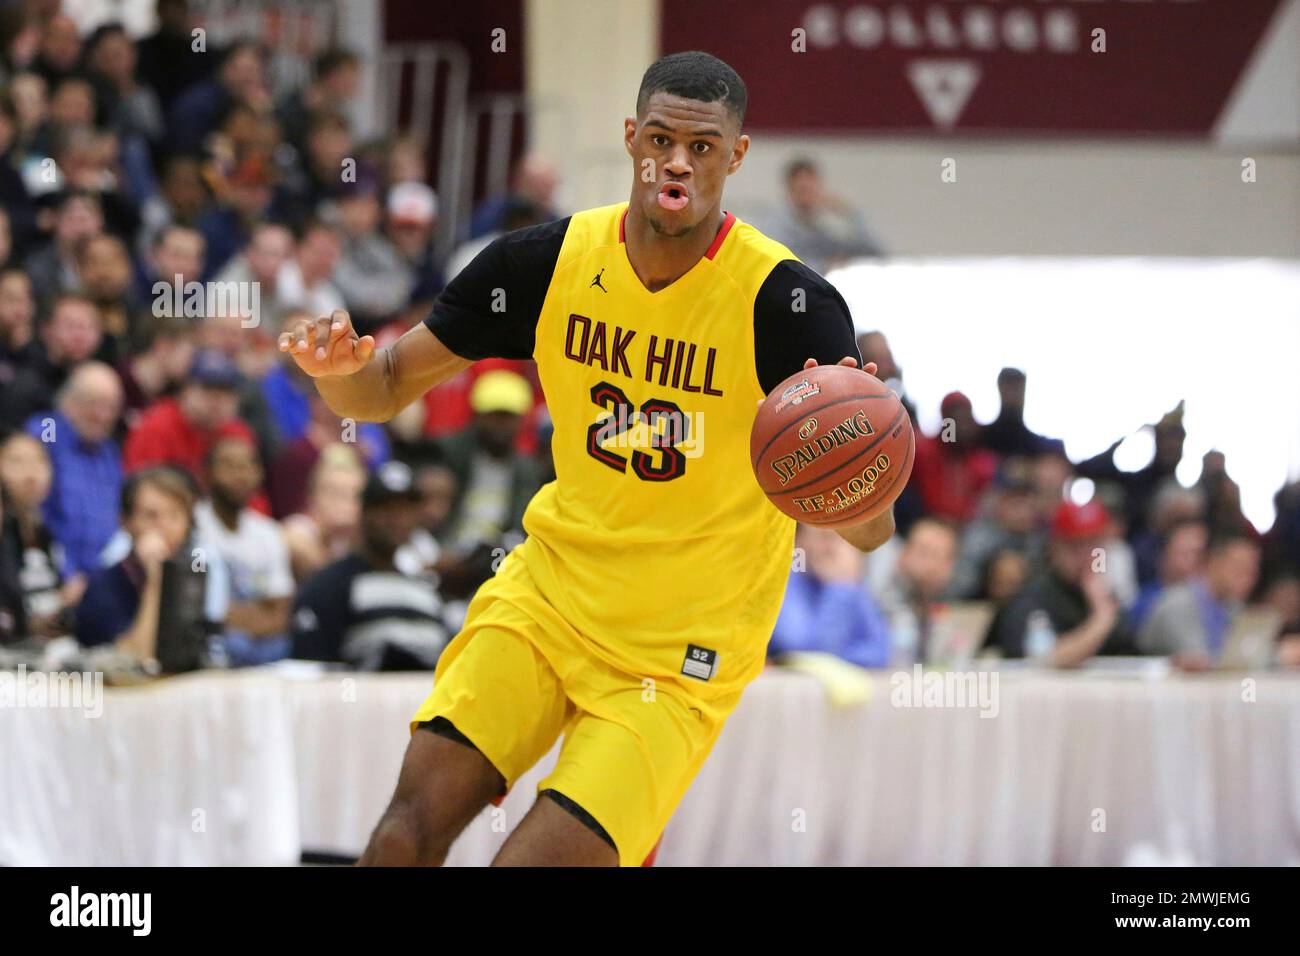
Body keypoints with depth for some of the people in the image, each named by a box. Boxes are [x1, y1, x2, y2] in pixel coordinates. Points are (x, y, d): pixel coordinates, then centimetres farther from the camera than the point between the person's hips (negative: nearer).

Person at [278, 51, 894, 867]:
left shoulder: (788, 304, -17)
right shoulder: (551, 262, -5)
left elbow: (869, 530, -19)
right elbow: (386, 389, 4)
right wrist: (339, 365, -20)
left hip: (681, 650, -3)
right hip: (550, 590, 3)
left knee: (545, 858, -19)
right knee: (416, 822, -14)